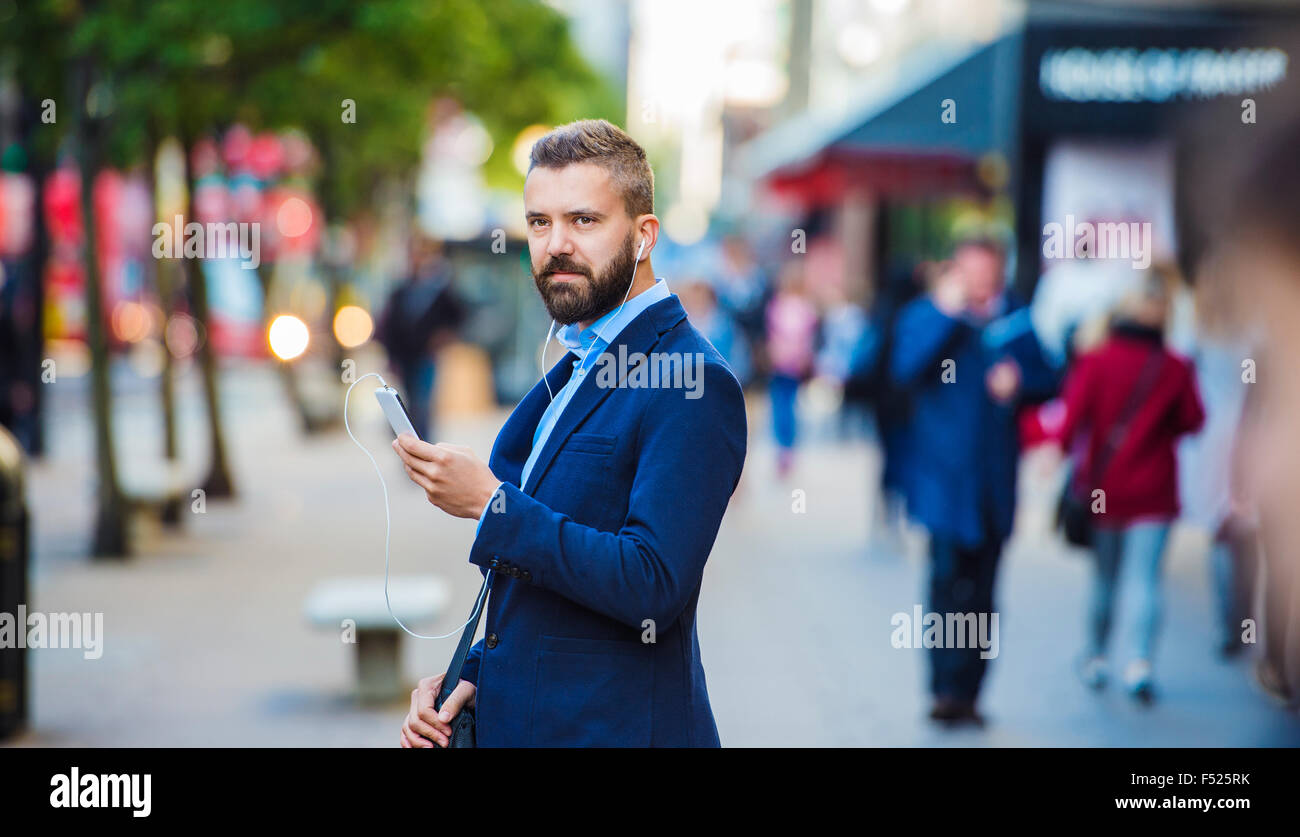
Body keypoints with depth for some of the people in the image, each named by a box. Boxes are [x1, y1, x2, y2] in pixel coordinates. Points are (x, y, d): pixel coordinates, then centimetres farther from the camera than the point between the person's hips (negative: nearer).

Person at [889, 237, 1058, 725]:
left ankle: (966, 693, 13)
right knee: (948, 580, -15)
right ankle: (946, 690, -15)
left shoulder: (1016, 319, 9)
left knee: (981, 591, 7)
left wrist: (1020, 383, -8)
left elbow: (1048, 381, 14)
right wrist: (944, 313, -21)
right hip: (943, 479, -4)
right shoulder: (925, 314, 0)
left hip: (996, 481, 4)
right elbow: (905, 372, -17)